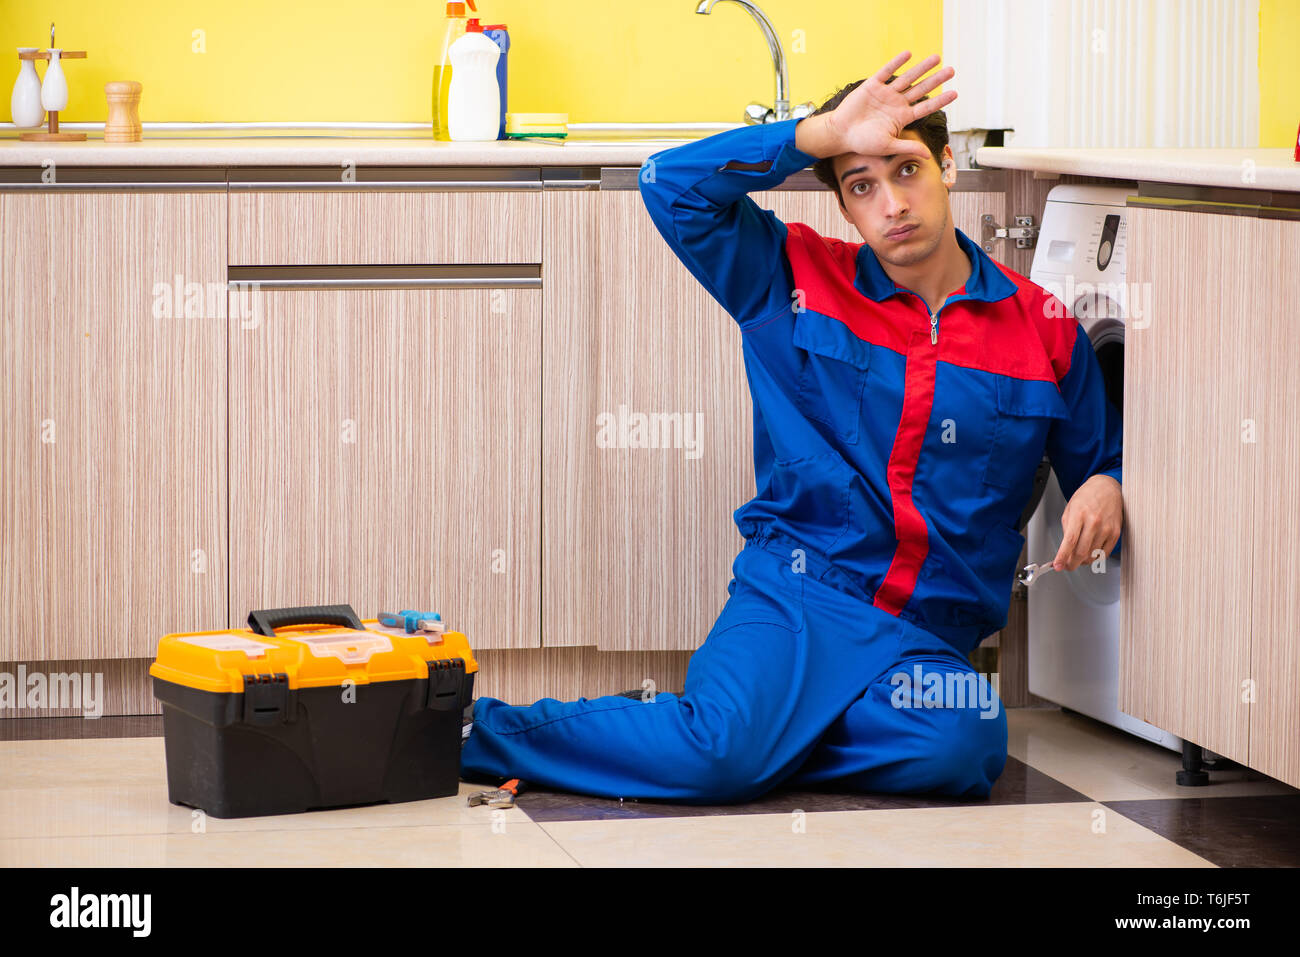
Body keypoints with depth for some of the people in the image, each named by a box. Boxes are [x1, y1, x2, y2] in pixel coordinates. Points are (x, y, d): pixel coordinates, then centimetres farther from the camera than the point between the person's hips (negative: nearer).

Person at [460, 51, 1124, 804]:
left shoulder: (1043, 327, 10)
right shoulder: (801, 282, 8)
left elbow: (1100, 457, 22)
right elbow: (674, 185, -1)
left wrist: (1105, 489, -3)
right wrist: (826, 133, -7)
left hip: (930, 638, 2)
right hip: (794, 597, -2)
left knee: (961, 745, -35)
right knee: (719, 755, -32)